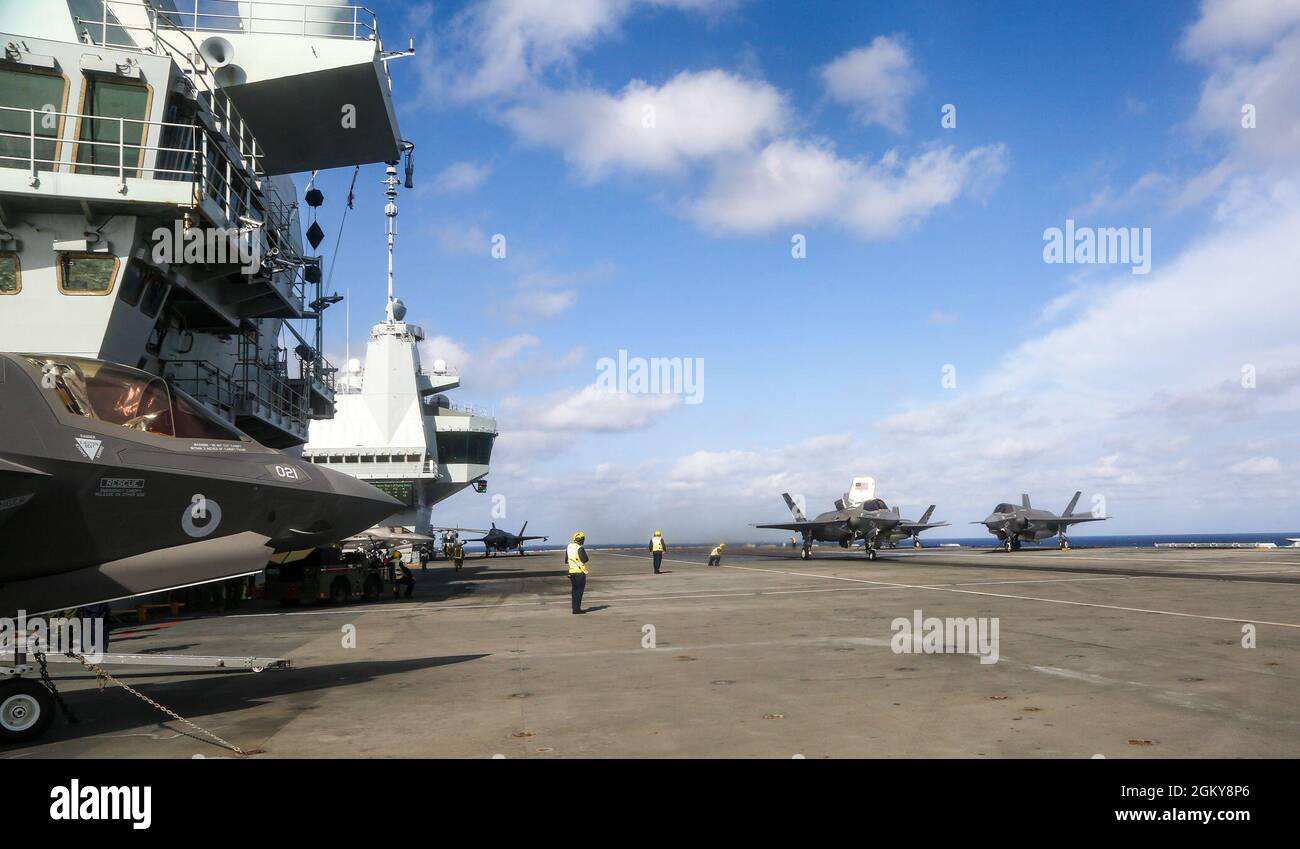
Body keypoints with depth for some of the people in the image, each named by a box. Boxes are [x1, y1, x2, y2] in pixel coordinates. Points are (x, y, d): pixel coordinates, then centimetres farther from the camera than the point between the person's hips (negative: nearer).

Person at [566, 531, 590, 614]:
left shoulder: (569, 547, 6)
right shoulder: (580, 549, -17)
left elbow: (566, 560, 12)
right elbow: (585, 560, -16)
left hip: (572, 571, 7)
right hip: (580, 572, -7)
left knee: (574, 590, 13)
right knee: (579, 590, -2)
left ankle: (575, 608, 16)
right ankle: (577, 608, -4)